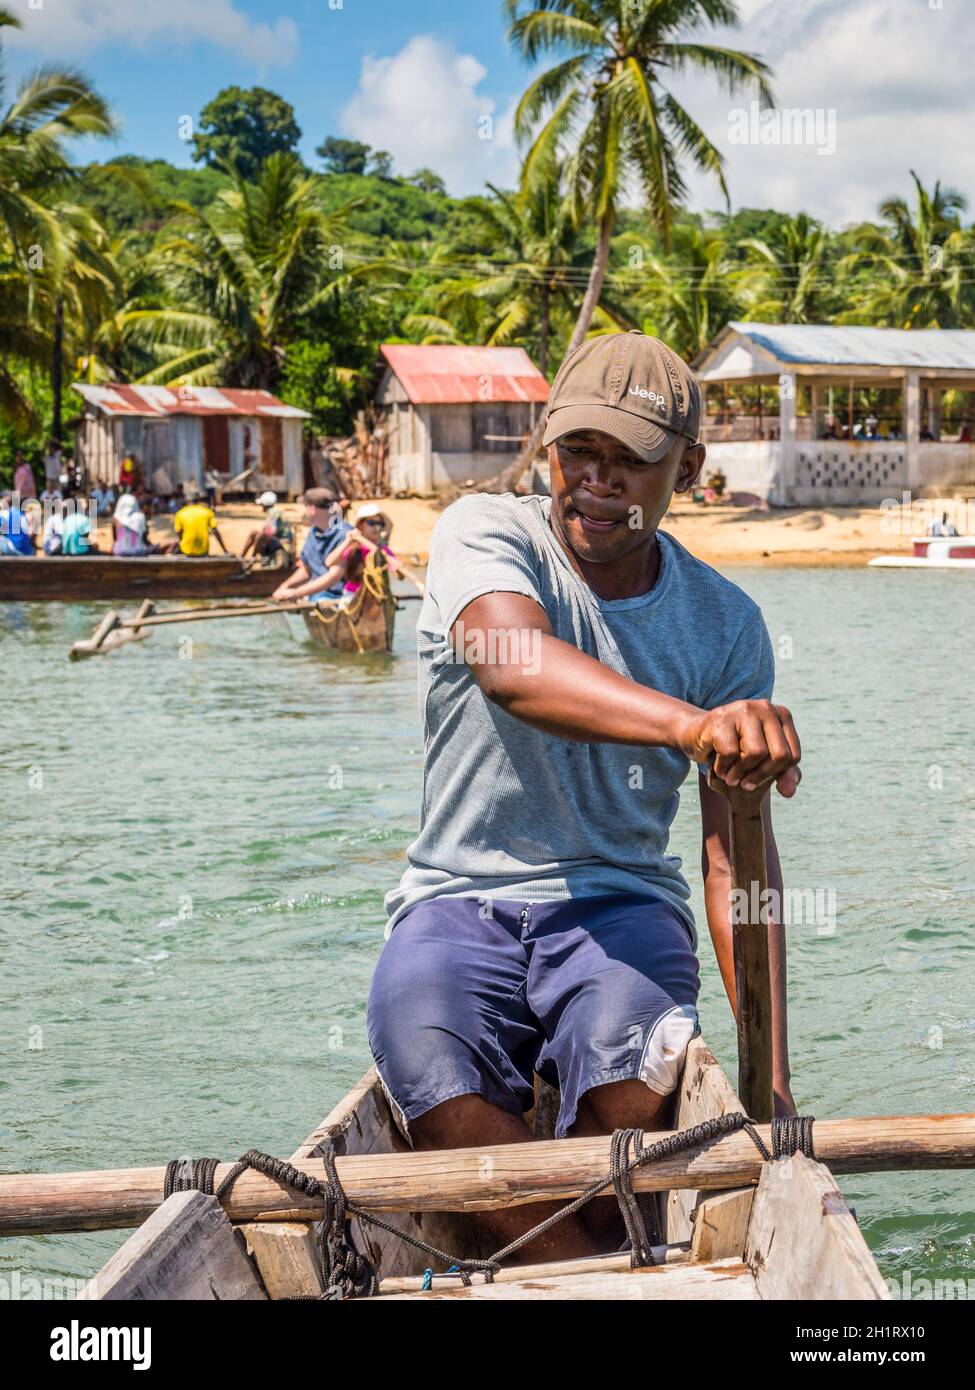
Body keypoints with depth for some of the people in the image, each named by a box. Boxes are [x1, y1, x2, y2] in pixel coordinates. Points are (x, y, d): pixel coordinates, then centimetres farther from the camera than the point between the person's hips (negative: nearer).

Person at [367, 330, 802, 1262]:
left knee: (630, 1092, -31)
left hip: (622, 904, 1)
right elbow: (513, 665, -31)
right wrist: (686, 722, -52)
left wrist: (771, 1068, -16)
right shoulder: (486, 536, -6)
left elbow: (736, 853, -4)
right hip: (460, 902, -1)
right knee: (443, 1105, -32)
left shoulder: (726, 626, 2)